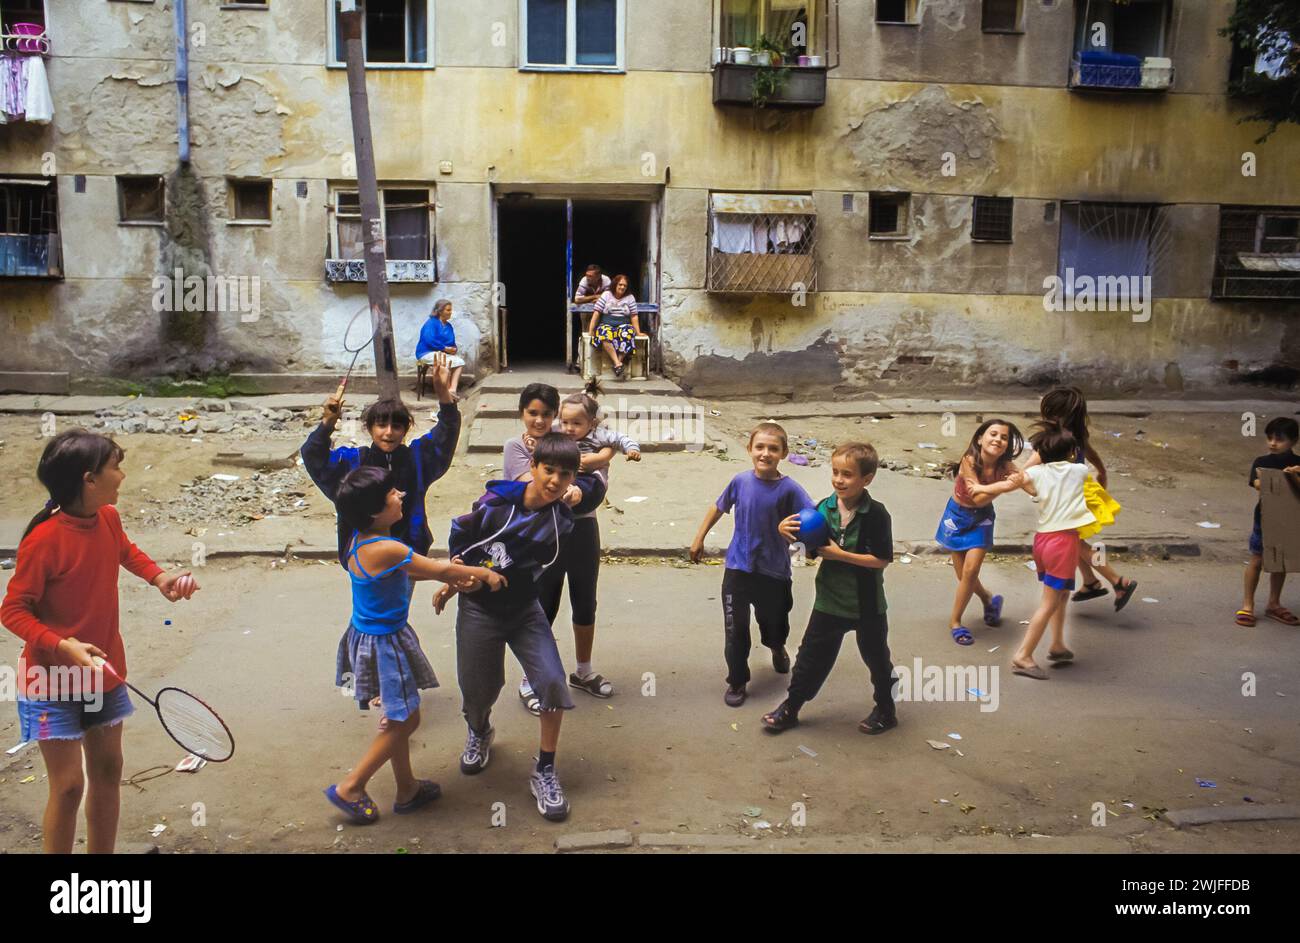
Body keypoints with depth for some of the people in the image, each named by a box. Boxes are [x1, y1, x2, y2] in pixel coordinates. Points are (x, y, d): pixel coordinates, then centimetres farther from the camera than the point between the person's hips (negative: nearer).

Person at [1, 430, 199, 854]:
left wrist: (159, 577, 3)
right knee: (69, 785, 0)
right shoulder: (44, 539, -24)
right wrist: (64, 646, -31)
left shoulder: (108, 518, -4)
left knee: (107, 771, 15)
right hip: (54, 680, -7)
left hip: (104, 672, 7)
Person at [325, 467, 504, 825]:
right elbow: (439, 569, -18)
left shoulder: (362, 540, -2)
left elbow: (409, 571, 10)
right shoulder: (386, 549, -30)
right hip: (382, 644, -9)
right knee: (404, 720, 8)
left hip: (376, 636, 9)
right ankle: (349, 788, 20)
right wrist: (484, 574, -3)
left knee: (399, 718, 21)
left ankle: (407, 789, 37)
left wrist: (454, 576, 0)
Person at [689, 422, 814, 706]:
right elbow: (718, 507, 10)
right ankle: (737, 682, 24)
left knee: (774, 623, 22)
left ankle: (777, 648, 57)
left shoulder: (788, 489, -16)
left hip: (774, 572, 0)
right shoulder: (741, 481, -7)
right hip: (738, 569, 1)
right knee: (736, 630, 4)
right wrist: (699, 539, 15)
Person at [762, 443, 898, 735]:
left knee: (876, 658, 17)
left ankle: (886, 710, 38)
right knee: (812, 656, 12)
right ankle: (790, 708, 27)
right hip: (829, 601, 3)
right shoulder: (824, 509, -6)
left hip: (867, 604, -3)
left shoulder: (876, 514, -19)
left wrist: (840, 554, -24)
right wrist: (786, 529, -17)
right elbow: (811, 548, 2)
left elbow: (882, 560, -20)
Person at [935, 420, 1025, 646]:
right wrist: (1001, 487, -45)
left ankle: (955, 621, 12)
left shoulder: (1005, 466, -21)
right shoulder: (969, 461, -28)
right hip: (958, 516, -1)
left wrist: (1016, 482, -52)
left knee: (971, 571, -9)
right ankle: (989, 600, 39)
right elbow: (977, 498, -31)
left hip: (982, 518, 1)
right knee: (963, 574, 6)